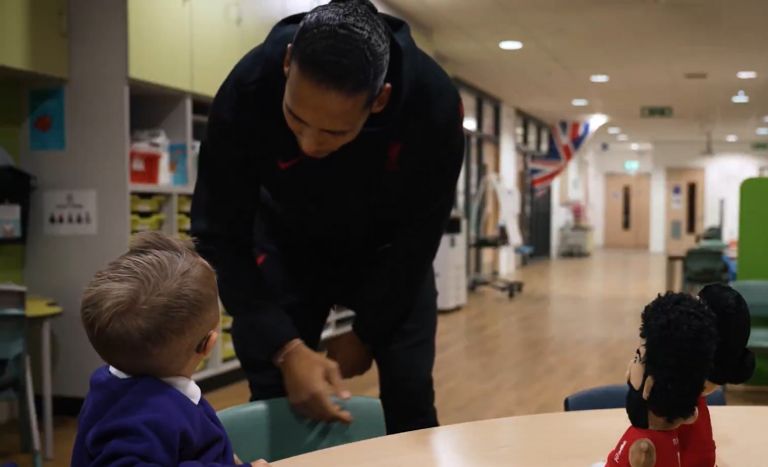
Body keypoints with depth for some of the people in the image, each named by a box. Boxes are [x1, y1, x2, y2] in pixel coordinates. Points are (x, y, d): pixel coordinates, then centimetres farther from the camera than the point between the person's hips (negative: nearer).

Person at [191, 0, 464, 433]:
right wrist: (285, 347, -32)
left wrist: (368, 334, -13)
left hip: (389, 252, 0)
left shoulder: (433, 101, -33)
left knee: (410, 397, -7)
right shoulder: (249, 89, -33)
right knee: (274, 400, -6)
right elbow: (222, 238, -24)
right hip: (289, 247, 0)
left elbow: (419, 234, -19)